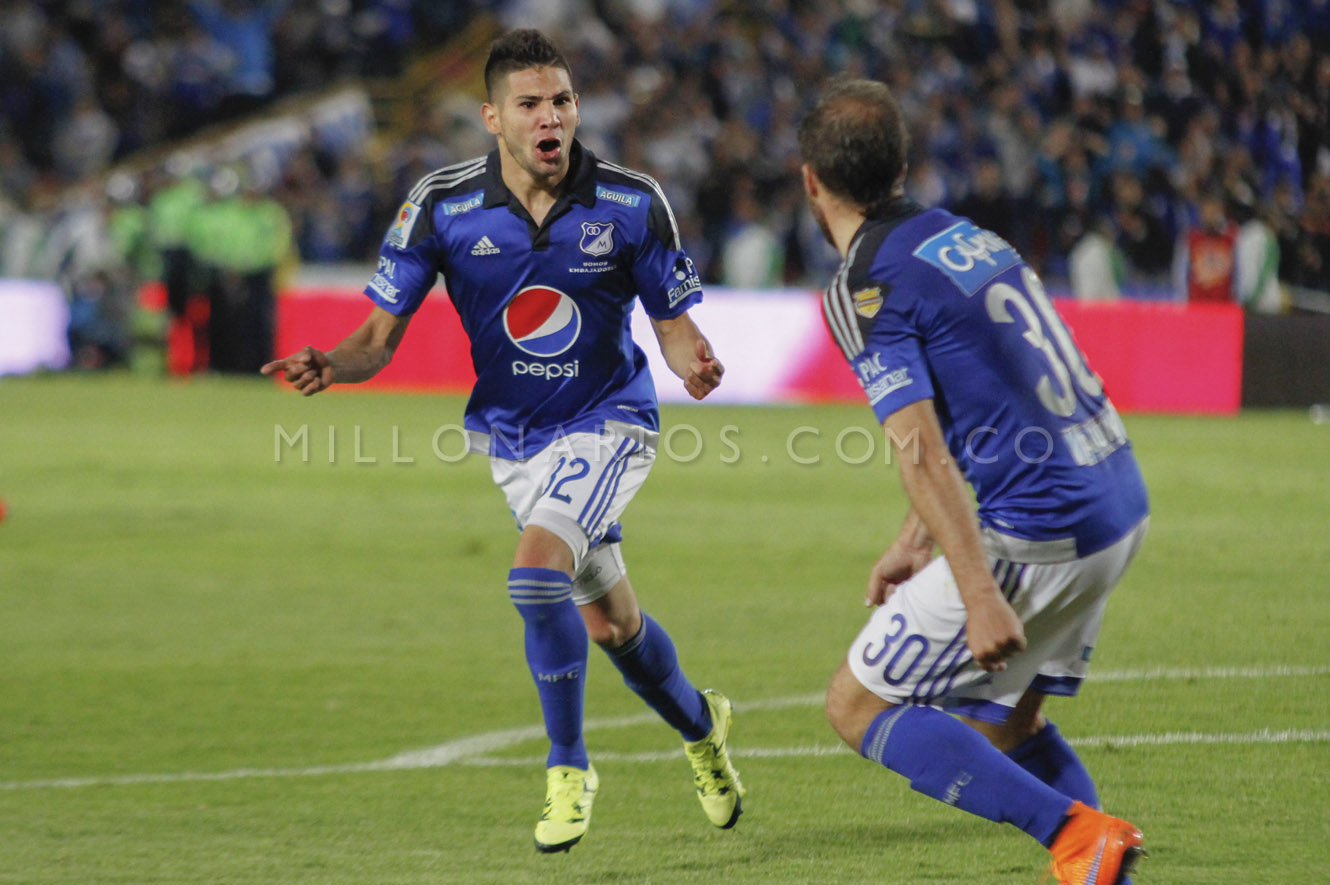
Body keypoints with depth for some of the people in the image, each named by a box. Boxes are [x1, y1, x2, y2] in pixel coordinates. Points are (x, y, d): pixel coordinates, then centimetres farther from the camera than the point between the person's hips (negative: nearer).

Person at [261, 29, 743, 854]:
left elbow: (674, 321, -5)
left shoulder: (631, 202, -16)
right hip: (513, 436, 3)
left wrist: (694, 361, -28)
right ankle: (701, 727, 46)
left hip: (608, 418, -3)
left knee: (538, 569, -28)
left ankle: (569, 768, -11)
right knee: (608, 622, 15)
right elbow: (382, 333, -9)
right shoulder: (442, 204, -13)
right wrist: (331, 366, -31)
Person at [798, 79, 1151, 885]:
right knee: (1003, 720, 23)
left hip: (1041, 534, -9)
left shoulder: (867, 288, -11)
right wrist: (915, 543, 30)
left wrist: (980, 597, -27)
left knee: (858, 706, 2)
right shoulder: (963, 235, 15)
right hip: (1120, 505, 9)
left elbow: (923, 451, -21)